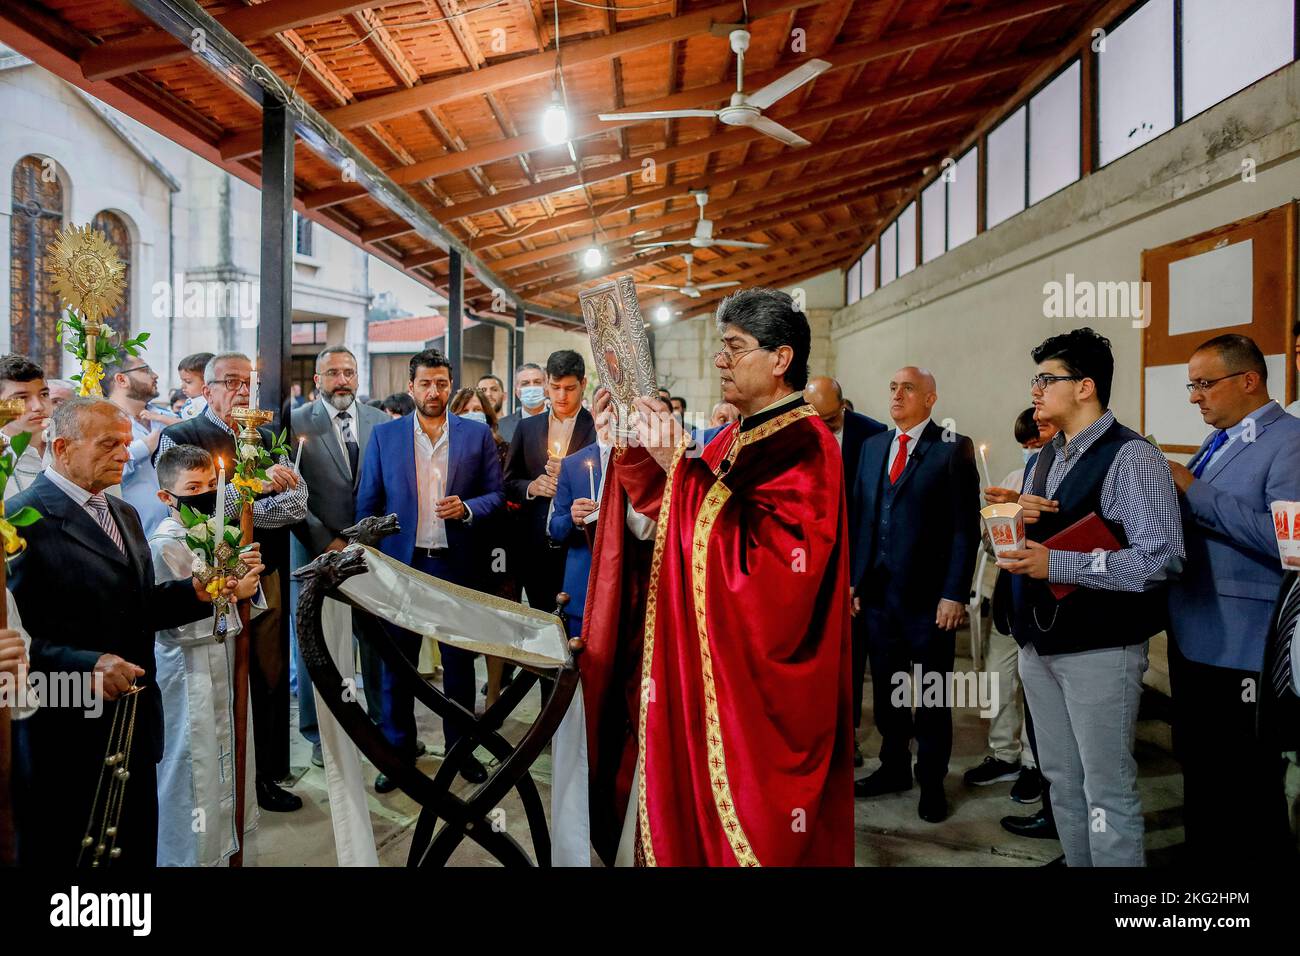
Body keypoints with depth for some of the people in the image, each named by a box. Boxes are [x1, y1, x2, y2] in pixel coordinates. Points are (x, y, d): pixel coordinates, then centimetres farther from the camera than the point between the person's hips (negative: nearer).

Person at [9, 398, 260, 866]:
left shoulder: (124, 513, 13)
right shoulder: (23, 519, -14)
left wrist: (197, 592, -3)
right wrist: (84, 664, -30)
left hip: (135, 725, 8)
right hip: (69, 734, -7)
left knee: (137, 851, 18)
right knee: (64, 854, 11)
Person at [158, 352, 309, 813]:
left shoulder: (268, 441, 11)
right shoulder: (179, 438, -2)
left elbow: (297, 505, -1)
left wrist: (233, 510, -12)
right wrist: (256, 485, -25)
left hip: (264, 579, 4)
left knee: (267, 681, 10)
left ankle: (264, 777, 25)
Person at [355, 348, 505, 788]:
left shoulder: (477, 434, 3)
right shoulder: (384, 435, 4)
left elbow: (496, 493, 5)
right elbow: (368, 501, 6)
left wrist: (467, 508, -15)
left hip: (457, 564, 0)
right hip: (400, 564, 0)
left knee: (459, 660, 10)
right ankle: (398, 751, 24)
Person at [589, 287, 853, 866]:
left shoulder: (802, 446, -18)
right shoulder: (739, 437, 9)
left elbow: (765, 565, -28)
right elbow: (667, 504, 16)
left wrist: (680, 467, -27)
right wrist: (633, 446, 1)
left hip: (754, 684, -8)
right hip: (705, 667, 9)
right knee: (692, 811, 20)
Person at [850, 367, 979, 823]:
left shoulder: (954, 448, -5)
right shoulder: (873, 445, 11)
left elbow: (966, 526, -9)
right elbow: (859, 515, 11)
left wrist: (955, 594, -14)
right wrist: (853, 578, 6)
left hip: (928, 595, -5)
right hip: (878, 591, 5)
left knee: (931, 695, 9)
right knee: (886, 689, 16)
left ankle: (932, 781, 26)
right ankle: (894, 768, 33)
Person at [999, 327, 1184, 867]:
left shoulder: (1131, 457, -14)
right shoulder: (1048, 458, 12)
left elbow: (1161, 559, -22)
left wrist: (1056, 565, -25)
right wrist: (1022, 516, -3)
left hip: (1099, 649, -8)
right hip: (1039, 643, 8)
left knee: (1106, 790, 2)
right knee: (1061, 781, 18)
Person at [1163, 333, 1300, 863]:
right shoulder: (1216, 443, 15)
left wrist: (1194, 491, -22)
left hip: (1243, 648, -9)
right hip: (1193, 635, 9)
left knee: (1246, 784, 4)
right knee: (1198, 765, 21)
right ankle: (1204, 855, 36)